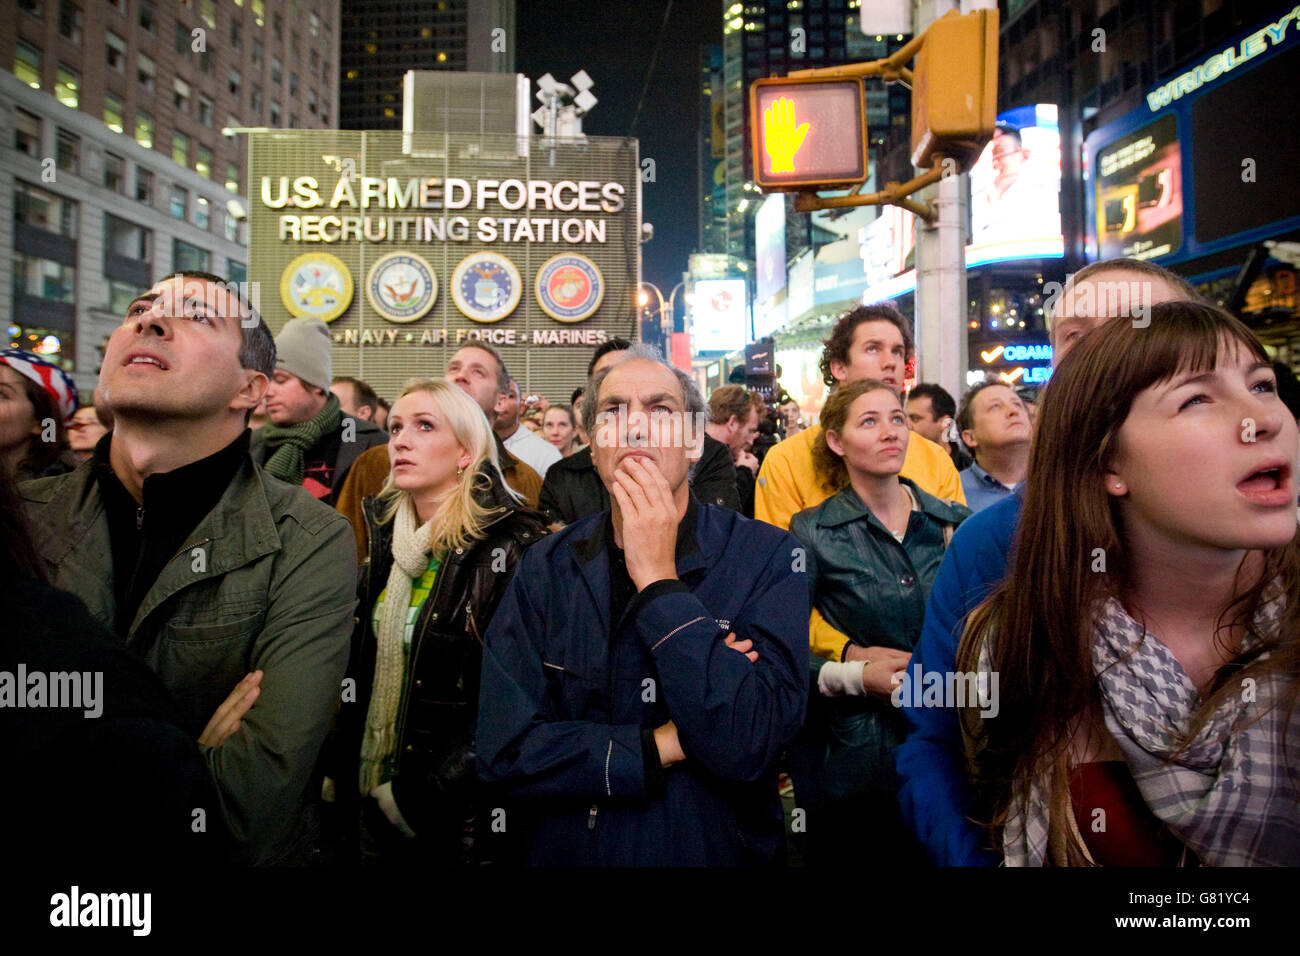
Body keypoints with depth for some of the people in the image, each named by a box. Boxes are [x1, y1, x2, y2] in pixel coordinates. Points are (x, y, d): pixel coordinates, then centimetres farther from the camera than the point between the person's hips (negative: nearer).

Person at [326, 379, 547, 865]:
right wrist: (340, 771, 6)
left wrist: (423, 797, -18)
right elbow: (361, 671, 13)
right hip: (372, 799, 6)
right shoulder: (385, 538, 5)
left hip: (460, 816, -6)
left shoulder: (513, 547, -17)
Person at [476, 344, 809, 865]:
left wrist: (658, 578, -25)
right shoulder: (545, 568, -7)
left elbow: (744, 744, -26)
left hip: (718, 851, -2)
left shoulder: (768, 556, -15)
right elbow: (504, 748, -13)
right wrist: (663, 748, -20)